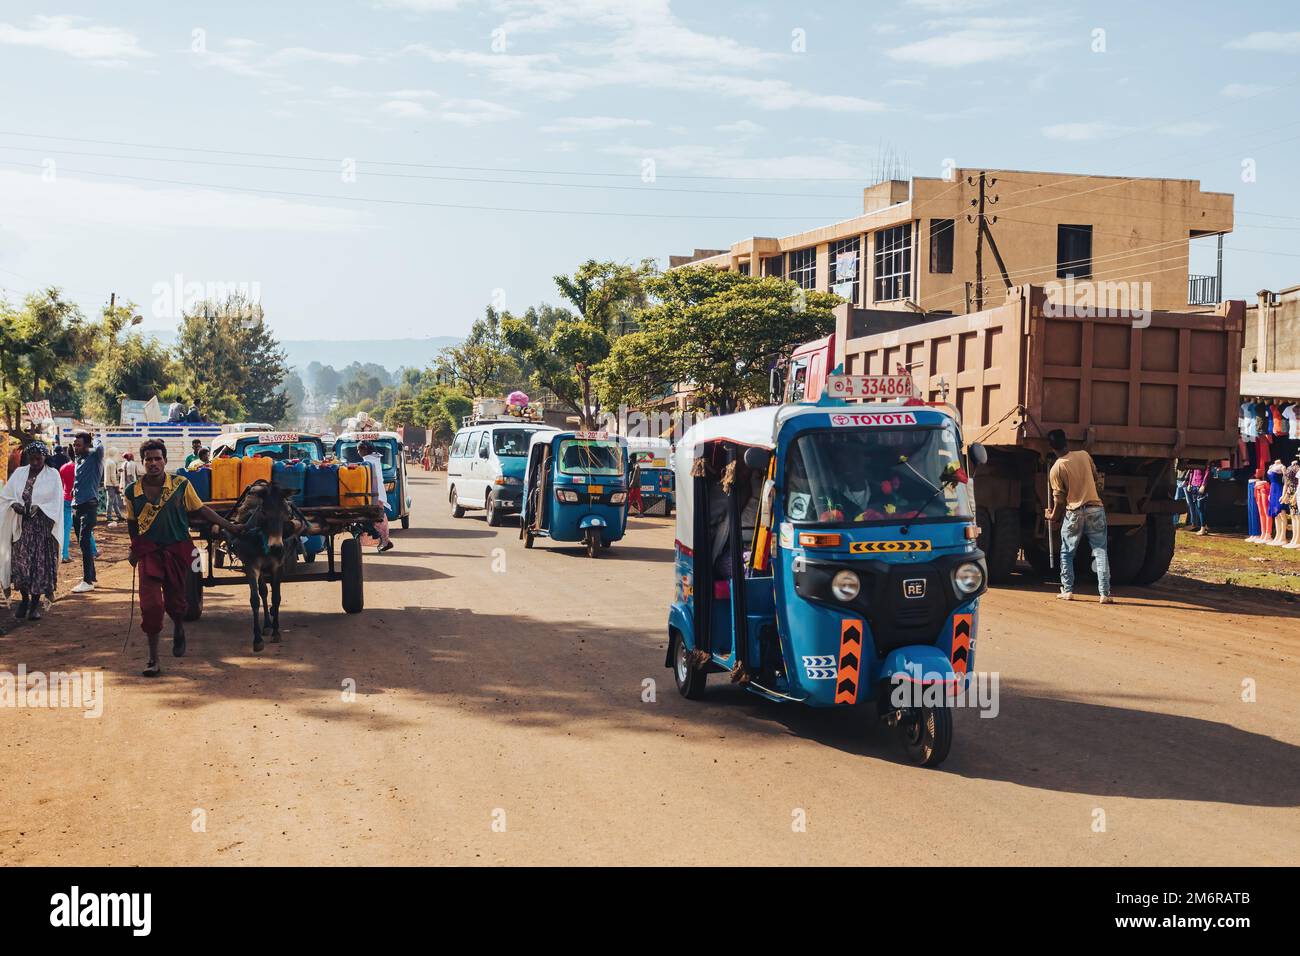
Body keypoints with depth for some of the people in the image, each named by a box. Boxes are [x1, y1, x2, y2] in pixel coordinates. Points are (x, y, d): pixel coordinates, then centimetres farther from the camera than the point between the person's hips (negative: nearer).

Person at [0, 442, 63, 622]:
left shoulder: (52, 475, -2)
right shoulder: (19, 473, 5)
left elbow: (55, 503, -6)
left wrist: (37, 508, -17)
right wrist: (15, 505, -12)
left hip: (43, 526, -2)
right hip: (21, 525, 2)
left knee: (41, 563, -1)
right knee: (20, 561, 0)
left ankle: (36, 602, 9)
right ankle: (24, 599, 17)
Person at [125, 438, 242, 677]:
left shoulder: (181, 485, -4)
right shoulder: (133, 491, -1)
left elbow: (200, 509, 6)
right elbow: (132, 523, 13)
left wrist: (228, 526, 7)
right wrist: (134, 550, 20)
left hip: (177, 550, 0)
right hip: (148, 552, 0)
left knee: (175, 600, 9)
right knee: (150, 604, -9)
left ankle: (179, 630, 46)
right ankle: (153, 657, 2)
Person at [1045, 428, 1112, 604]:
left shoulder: (1056, 469, -8)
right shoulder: (1084, 455, 1)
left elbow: (1059, 498, -4)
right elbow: (1096, 477, 17)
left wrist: (1053, 516, 13)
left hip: (1074, 512, -2)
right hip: (1095, 508, 2)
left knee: (1066, 553, 14)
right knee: (1100, 552, 1)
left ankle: (1067, 590, 12)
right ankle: (1105, 593, -5)